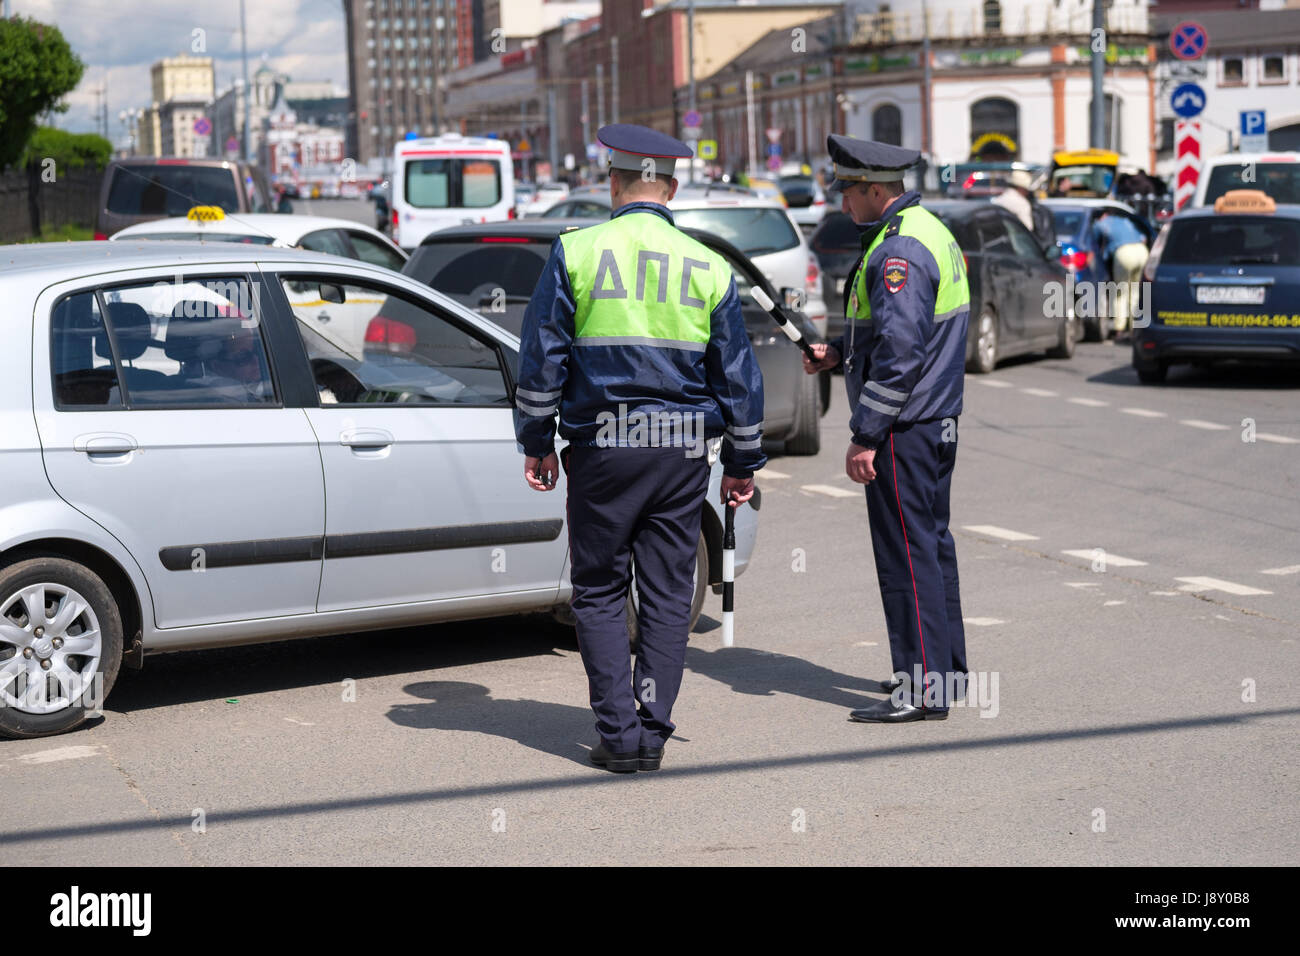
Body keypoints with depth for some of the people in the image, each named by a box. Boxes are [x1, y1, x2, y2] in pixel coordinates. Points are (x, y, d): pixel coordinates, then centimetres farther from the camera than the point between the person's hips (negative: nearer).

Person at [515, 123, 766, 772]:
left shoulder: (575, 252, -2)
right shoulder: (709, 267, 4)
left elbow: (541, 355, -2)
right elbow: (737, 373, 8)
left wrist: (536, 442, 8)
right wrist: (743, 463, 16)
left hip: (601, 449, -2)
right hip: (683, 451, 2)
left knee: (599, 592, 7)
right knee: (667, 594, 9)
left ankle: (619, 734, 4)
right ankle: (653, 732, 8)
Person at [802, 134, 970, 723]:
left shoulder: (899, 250, -19)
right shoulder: (929, 230, 14)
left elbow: (900, 352, -25)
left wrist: (864, 437, -22)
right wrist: (839, 352, 13)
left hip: (903, 431, -11)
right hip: (937, 421, 11)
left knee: (907, 553, -6)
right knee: (931, 542, 16)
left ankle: (923, 689, -3)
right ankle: (946, 669, 25)